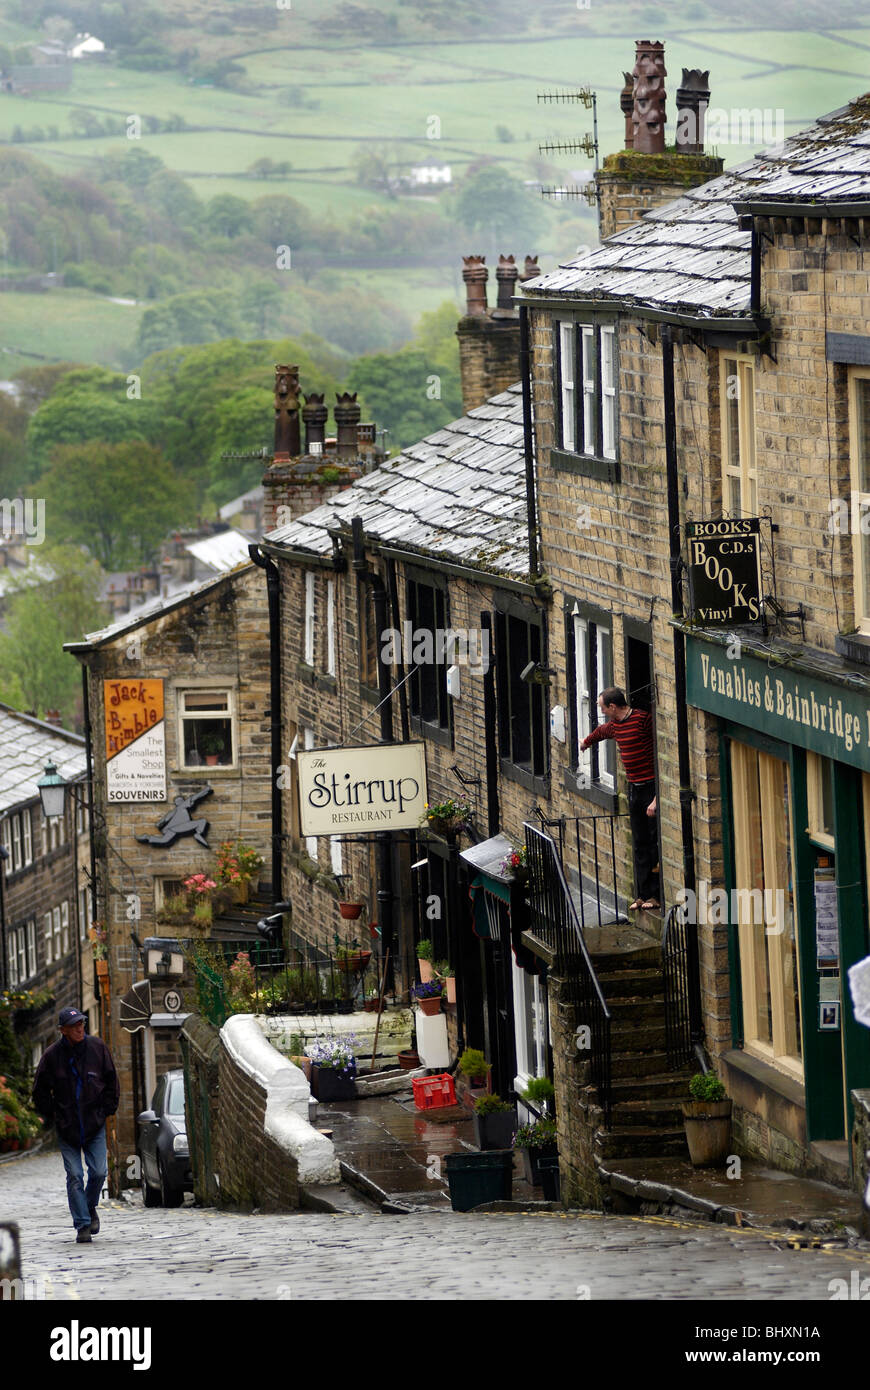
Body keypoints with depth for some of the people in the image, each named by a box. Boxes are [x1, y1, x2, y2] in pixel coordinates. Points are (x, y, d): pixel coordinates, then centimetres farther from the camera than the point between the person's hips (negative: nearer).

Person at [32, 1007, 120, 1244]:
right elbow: (40, 1091, 4)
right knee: (74, 1176, -4)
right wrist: (51, 1116, 1)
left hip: (95, 1124, 1)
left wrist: (106, 1110, 3)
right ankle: (82, 1225, 2)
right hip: (67, 1127, -1)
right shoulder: (52, 1055, -6)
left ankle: (90, 1207, 23)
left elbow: (111, 1082, 8)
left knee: (98, 1172, -6)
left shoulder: (97, 1048, -2)